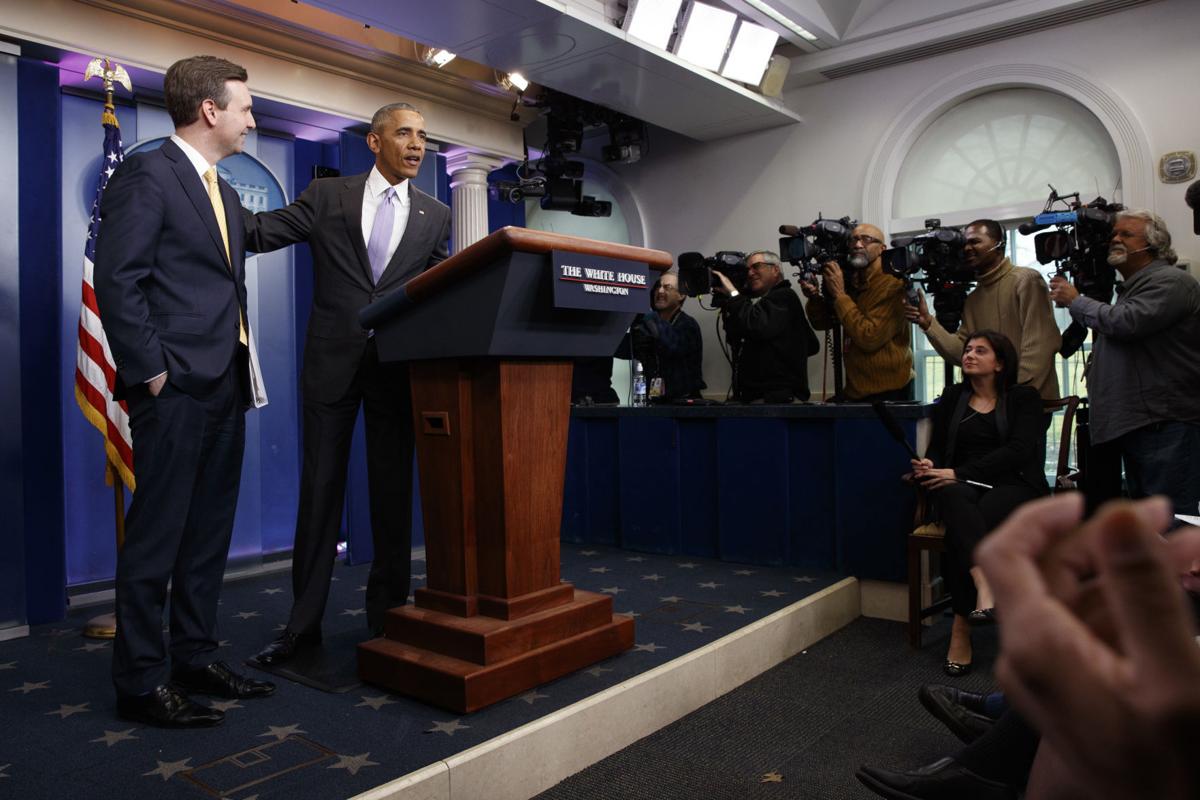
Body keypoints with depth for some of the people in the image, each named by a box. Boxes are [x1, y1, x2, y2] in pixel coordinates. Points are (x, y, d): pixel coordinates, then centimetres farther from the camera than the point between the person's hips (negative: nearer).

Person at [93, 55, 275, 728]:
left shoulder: (224, 191, 20)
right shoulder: (147, 175, -6)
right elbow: (118, 281, -13)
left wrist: (241, 365, 13)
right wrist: (151, 370, -16)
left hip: (225, 387, 9)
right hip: (176, 387, -9)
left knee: (210, 533, 12)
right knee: (158, 535, -2)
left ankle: (197, 659, 24)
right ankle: (141, 682, 9)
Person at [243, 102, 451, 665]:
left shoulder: (435, 216, 12)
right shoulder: (327, 196, 8)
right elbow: (259, 232, 0)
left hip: (397, 367, 1)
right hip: (333, 364, -1)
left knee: (392, 493, 6)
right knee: (319, 490, 4)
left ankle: (387, 615, 20)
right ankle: (303, 623, 15)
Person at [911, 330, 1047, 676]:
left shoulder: (1023, 398, 11)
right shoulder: (952, 398, 21)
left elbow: (1018, 450, -6)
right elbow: (937, 448, 16)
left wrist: (959, 472, -17)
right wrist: (929, 467, -10)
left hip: (1012, 484, -2)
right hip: (962, 486, 2)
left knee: (965, 528, -36)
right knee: (956, 501, -38)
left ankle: (961, 631, -33)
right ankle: (985, 588, -54)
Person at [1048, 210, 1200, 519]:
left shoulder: (1171, 281, -6)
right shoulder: (1130, 288, 25)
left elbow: (1125, 322, -20)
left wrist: (1076, 301, -5)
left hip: (1166, 426, -10)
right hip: (1135, 425, 10)